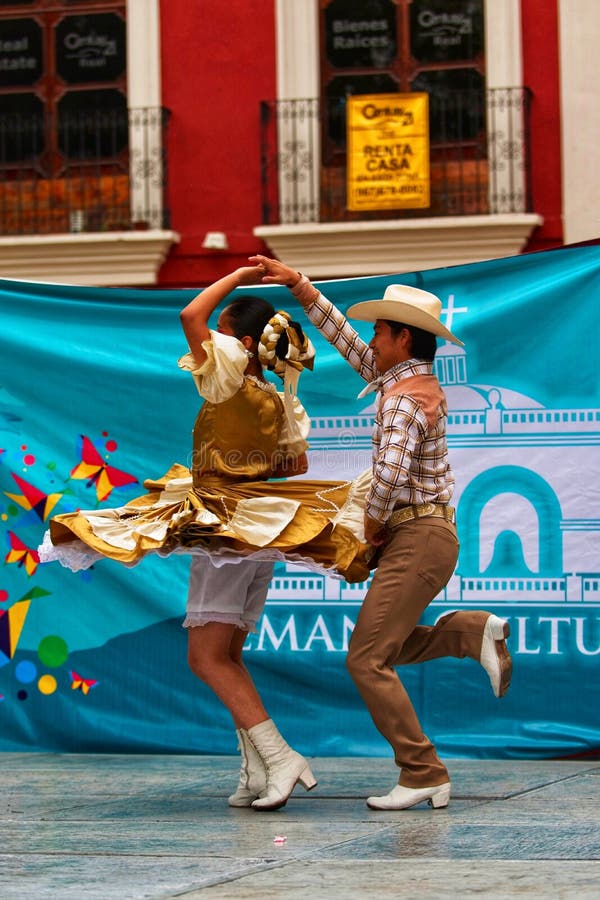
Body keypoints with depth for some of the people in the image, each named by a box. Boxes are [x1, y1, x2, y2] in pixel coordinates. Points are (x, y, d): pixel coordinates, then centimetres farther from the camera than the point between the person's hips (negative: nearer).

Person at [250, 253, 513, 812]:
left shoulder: (404, 398, -17)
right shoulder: (418, 381, 12)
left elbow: (390, 473, -31)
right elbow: (345, 340, 20)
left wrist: (372, 521, -13)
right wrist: (298, 284, 18)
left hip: (416, 536, -10)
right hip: (428, 535, 10)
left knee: (368, 659, -10)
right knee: (385, 646, 21)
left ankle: (423, 776, -10)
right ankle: (476, 632, 9)